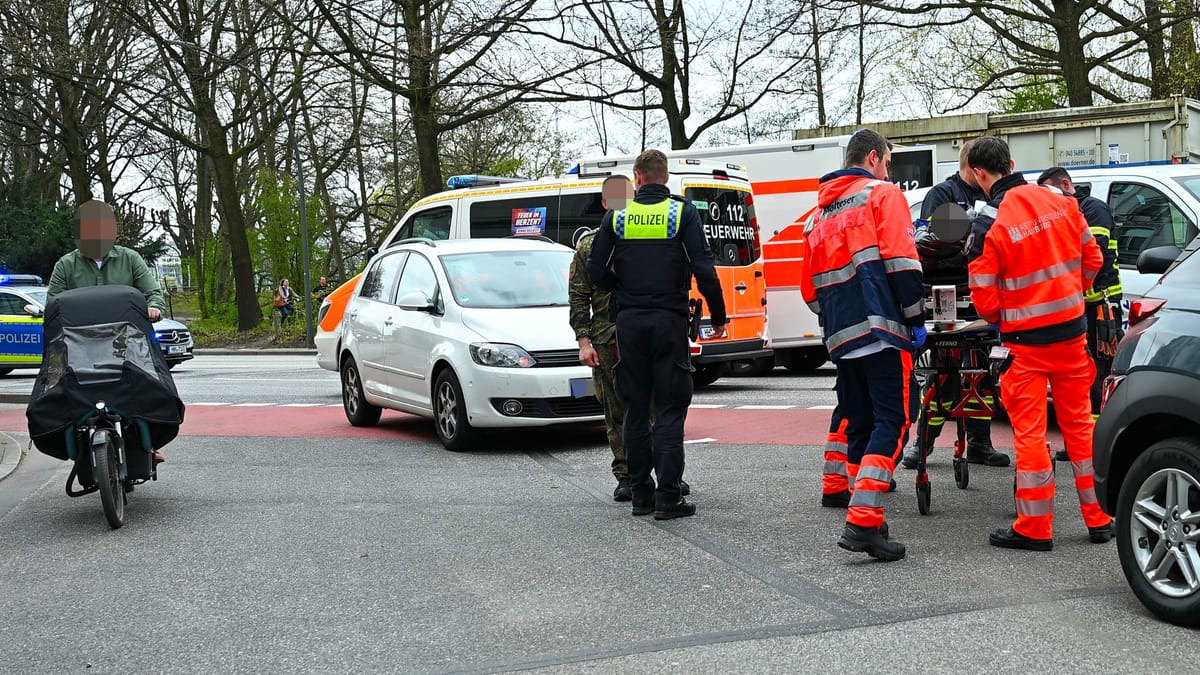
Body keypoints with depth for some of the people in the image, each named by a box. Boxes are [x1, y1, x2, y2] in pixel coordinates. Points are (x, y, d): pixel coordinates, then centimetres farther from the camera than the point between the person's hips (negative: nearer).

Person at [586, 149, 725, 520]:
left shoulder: (616, 217, 3)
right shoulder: (682, 212, -3)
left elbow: (596, 273, 1)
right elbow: (704, 270, -10)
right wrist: (718, 317, 1)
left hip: (629, 323, 2)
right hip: (669, 322, -2)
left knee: (635, 412, 10)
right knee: (669, 411, 0)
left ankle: (641, 494, 13)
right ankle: (668, 497, -4)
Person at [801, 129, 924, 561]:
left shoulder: (820, 215, 24)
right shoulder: (882, 194, 1)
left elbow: (810, 286, 24)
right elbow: (901, 260, -11)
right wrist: (916, 318, -8)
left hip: (841, 335, 7)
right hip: (883, 329, -7)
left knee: (859, 424, 14)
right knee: (892, 422, -8)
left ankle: (865, 517, 15)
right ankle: (862, 521, -19)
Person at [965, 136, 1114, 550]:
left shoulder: (988, 224, -15)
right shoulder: (1061, 202, 0)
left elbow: (984, 298, -12)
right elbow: (1092, 260, 8)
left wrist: (998, 320, 9)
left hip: (1027, 341, -5)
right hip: (1072, 330, 5)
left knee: (1029, 431, 2)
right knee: (1079, 422, 14)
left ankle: (1034, 528, 7)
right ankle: (1099, 519, 20)